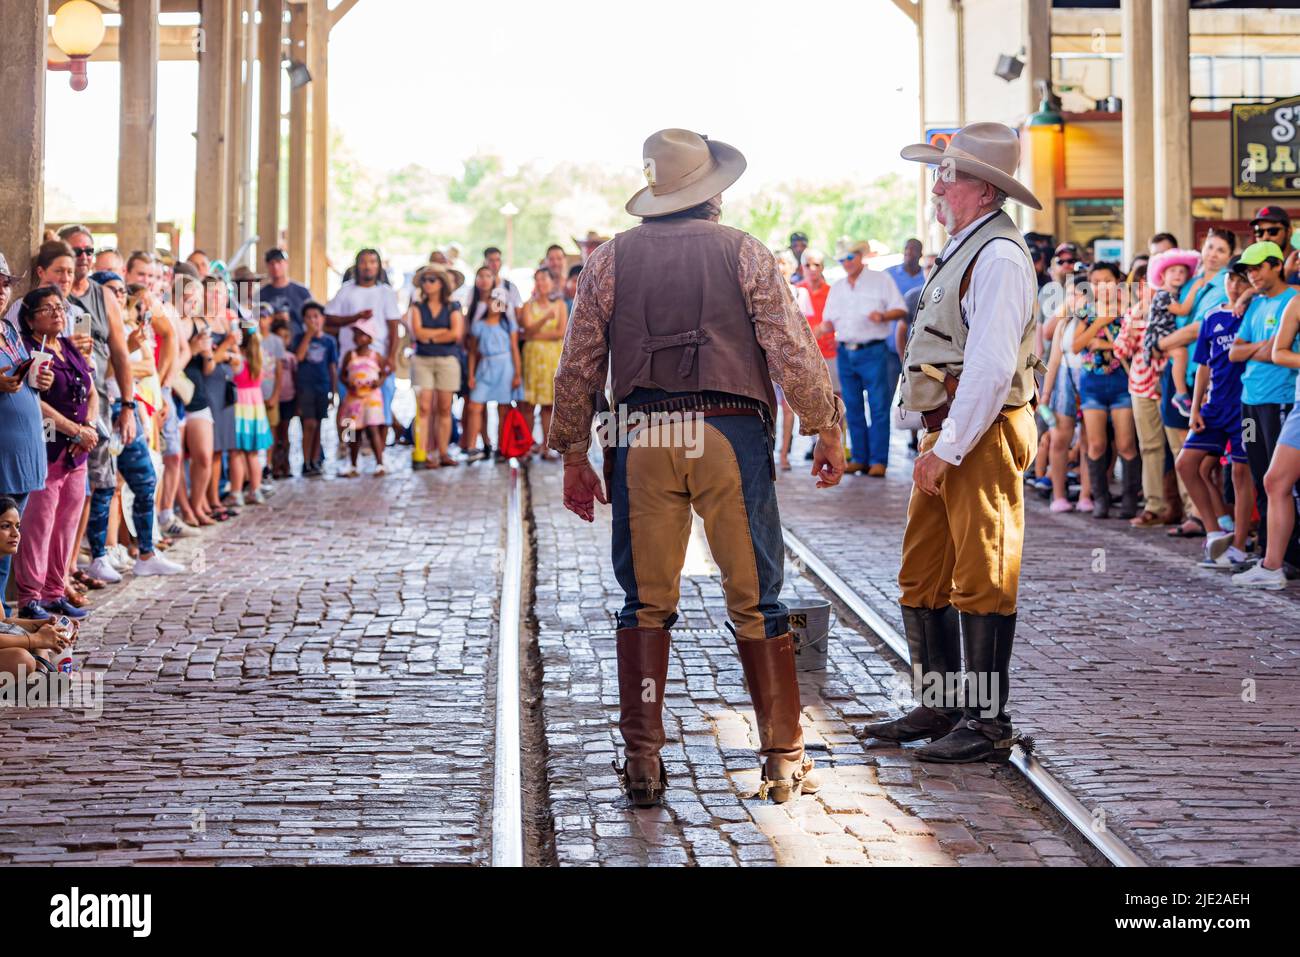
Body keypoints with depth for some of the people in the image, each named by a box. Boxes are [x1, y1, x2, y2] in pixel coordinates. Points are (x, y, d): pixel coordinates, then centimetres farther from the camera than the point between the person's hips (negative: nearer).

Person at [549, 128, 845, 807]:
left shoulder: (611, 259, 8)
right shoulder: (744, 253, 4)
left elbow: (579, 365, 7)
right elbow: (793, 349, -2)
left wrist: (573, 456, 13)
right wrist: (826, 431, 5)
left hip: (642, 442, 2)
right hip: (731, 433, -1)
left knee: (646, 603, 8)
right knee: (756, 600, 4)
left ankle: (642, 761, 7)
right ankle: (784, 759, 7)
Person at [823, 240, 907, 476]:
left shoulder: (880, 280, 2)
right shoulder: (837, 288, 18)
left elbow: (900, 310, 0)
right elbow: (828, 320, 20)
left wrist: (883, 316, -19)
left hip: (873, 352, -5)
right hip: (845, 353, 5)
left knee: (878, 407, -7)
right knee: (853, 409, 6)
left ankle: (878, 460, -6)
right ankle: (859, 458, 12)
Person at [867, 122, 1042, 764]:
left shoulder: (999, 255, -14)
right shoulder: (962, 250, 17)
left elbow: (992, 366, -21)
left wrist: (948, 448, -20)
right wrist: (937, 443, 14)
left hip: (983, 438, -10)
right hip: (949, 438, 10)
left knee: (982, 580, -4)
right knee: (922, 577, 13)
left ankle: (986, 723, 3)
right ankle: (941, 706, 22)